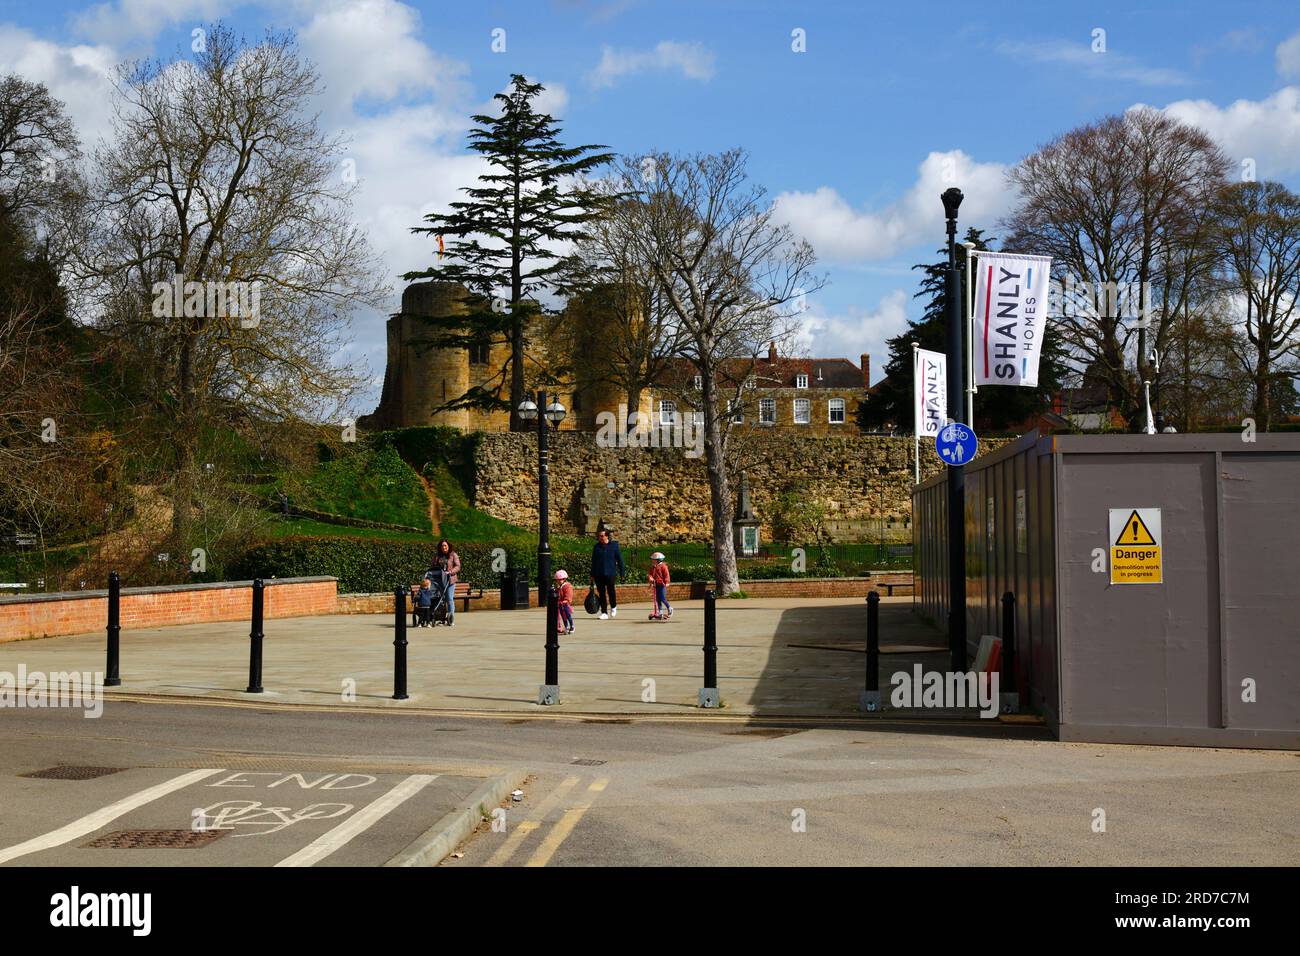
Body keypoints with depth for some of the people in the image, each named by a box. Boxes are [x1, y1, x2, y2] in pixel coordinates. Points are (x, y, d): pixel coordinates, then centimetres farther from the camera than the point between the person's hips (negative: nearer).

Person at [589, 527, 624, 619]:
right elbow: (593, 562, 14)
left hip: (610, 573, -3)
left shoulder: (614, 545, 1)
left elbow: (619, 559, 4)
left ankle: (613, 607, 24)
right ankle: (604, 613, 10)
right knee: (602, 593, 4)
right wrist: (592, 575, 12)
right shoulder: (597, 547, 8)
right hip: (599, 574, 3)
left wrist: (622, 572, 1)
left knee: (611, 590, -4)